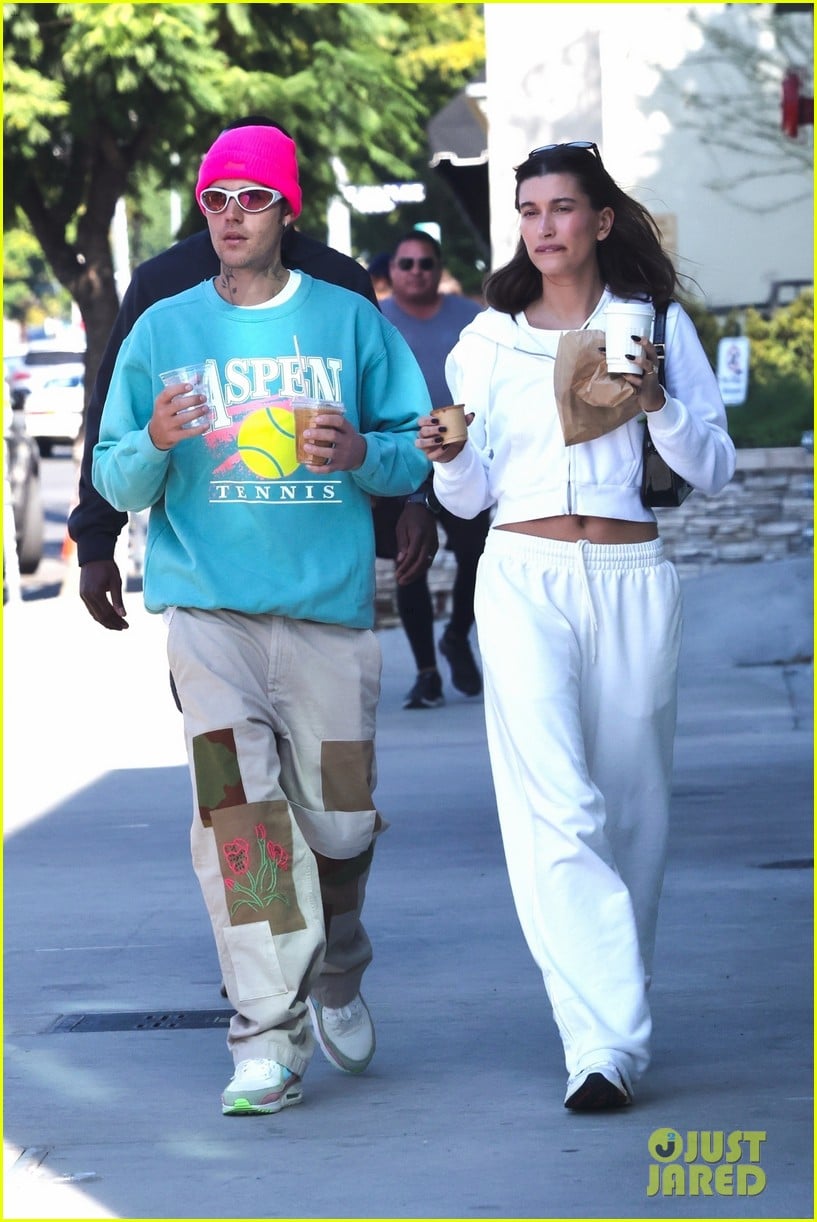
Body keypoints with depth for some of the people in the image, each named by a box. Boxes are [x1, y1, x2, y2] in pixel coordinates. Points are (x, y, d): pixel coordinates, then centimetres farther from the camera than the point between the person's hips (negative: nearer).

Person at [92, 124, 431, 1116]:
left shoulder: (349, 321, 7)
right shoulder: (162, 330, 8)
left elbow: (420, 452, 9)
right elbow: (116, 482, 8)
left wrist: (361, 454, -13)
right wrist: (155, 446, -15)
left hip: (330, 601, 1)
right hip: (208, 604, -1)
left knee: (340, 817, 6)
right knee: (236, 807, -14)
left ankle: (335, 976, 35)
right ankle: (265, 1037, -13)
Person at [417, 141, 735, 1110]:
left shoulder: (656, 324, 8)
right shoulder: (490, 339, 11)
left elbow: (714, 471, 6)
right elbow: (471, 495, 12)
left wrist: (658, 403, -11)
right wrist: (449, 458, -10)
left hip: (631, 580, 1)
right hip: (524, 578, -1)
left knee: (631, 803, 5)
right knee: (555, 804, -15)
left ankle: (610, 1017, 22)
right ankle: (605, 1041, -21)